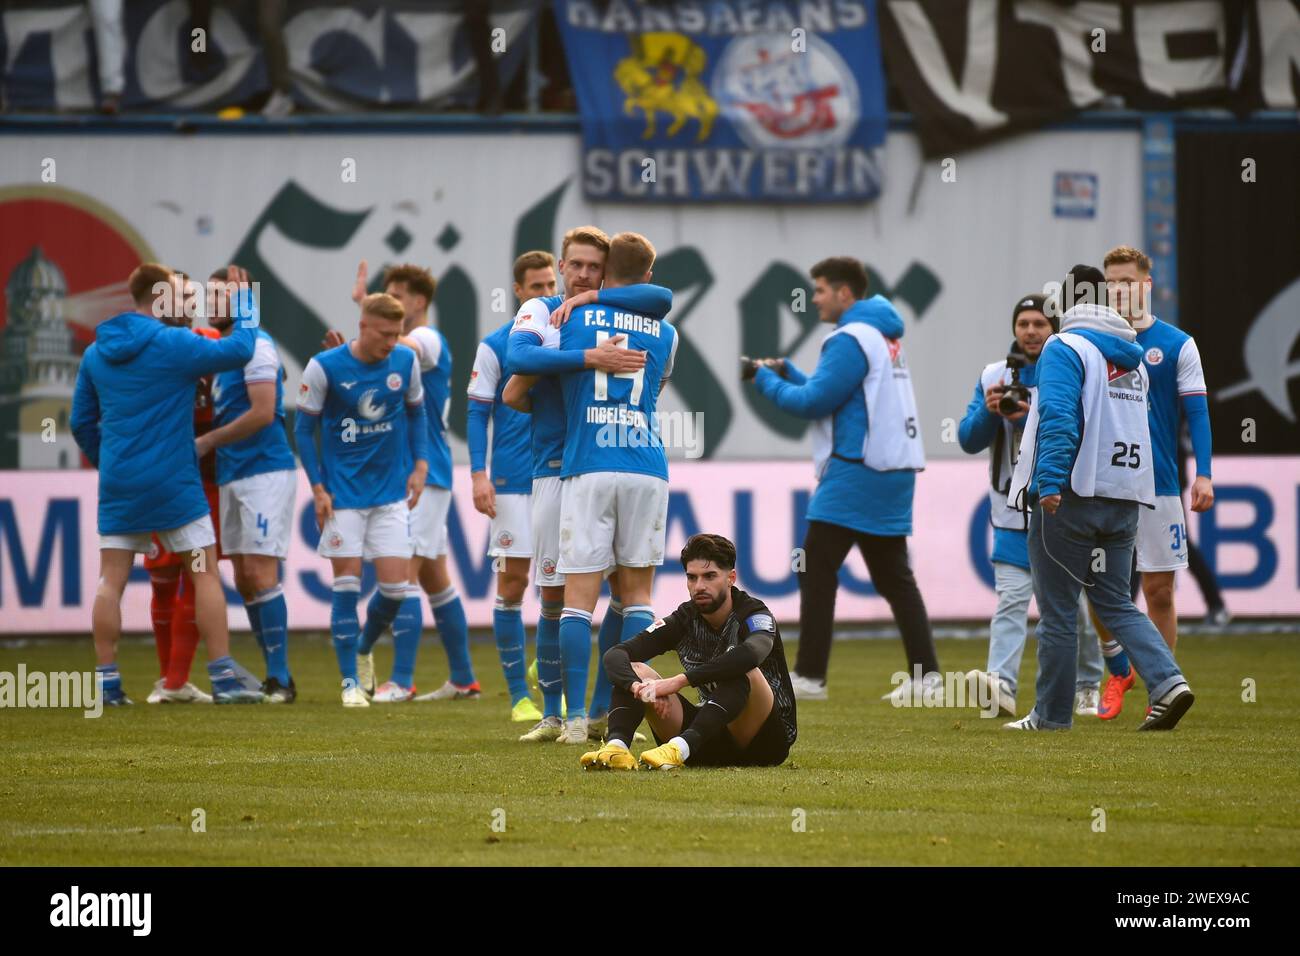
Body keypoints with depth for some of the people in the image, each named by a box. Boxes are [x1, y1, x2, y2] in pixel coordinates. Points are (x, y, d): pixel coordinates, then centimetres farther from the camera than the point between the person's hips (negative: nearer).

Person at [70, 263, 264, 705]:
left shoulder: (96, 353, 7)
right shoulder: (172, 344, -12)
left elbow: (81, 422, 12)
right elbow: (240, 349, -8)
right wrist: (244, 299, 6)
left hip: (118, 486, 5)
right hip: (173, 484, -5)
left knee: (111, 580, 6)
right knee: (206, 575, 2)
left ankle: (106, 681, 3)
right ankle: (223, 678, 0)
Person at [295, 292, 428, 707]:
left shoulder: (406, 362, -2)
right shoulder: (325, 367, -11)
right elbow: (304, 426, -3)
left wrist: (420, 464, 4)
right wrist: (318, 488, -7)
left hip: (391, 491, 3)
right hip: (343, 494, -3)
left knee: (395, 586, -3)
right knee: (347, 583, -3)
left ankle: (364, 646, 27)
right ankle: (350, 682, 5)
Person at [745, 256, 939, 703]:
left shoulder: (852, 339, -12)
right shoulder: (884, 336, 17)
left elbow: (814, 402, -14)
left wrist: (765, 379, -2)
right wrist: (786, 372, 16)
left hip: (856, 473, -9)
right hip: (892, 472, 9)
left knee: (816, 570, -5)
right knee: (895, 577, 11)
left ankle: (809, 677, -6)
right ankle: (925, 676, 6)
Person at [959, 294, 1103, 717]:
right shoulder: (993, 377, 8)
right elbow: (969, 440, 5)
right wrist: (989, 411, -13)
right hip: (1013, 510, 1)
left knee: (1074, 604, 9)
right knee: (1010, 601, -13)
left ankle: (1087, 687, 26)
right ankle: (1001, 685, -28)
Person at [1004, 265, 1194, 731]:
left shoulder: (1065, 348, -7)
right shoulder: (1133, 359, 16)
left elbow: (1058, 418, -19)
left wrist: (1050, 482, -24)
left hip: (1070, 499, -7)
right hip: (1124, 500, 7)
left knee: (1057, 611, 2)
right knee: (1116, 603, 12)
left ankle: (1051, 714, 7)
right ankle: (1167, 681, -7)